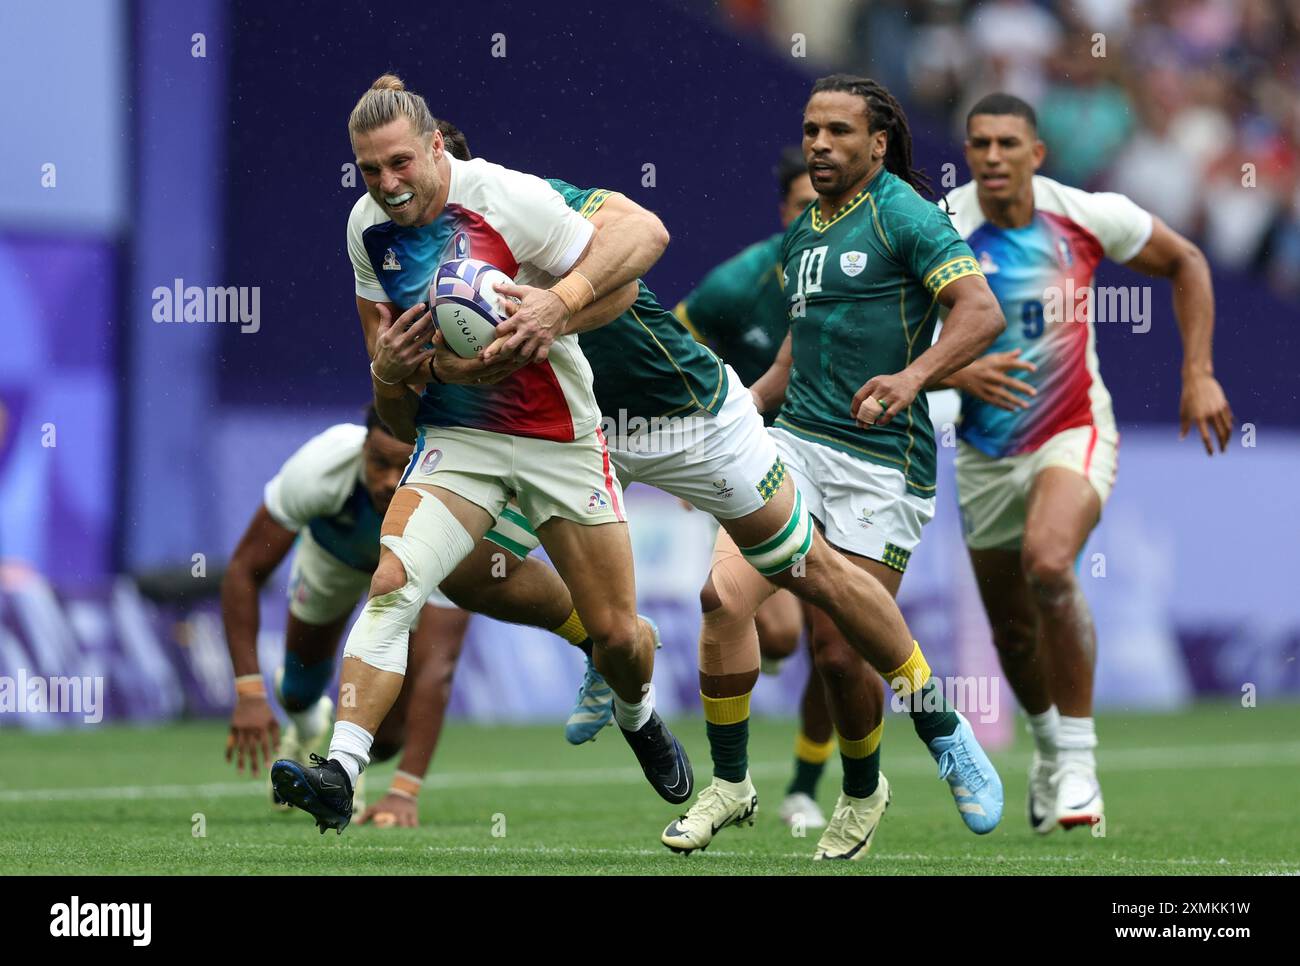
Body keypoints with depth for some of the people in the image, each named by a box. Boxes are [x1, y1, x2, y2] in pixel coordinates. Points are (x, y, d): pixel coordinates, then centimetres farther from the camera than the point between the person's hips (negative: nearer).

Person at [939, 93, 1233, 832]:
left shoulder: (1088, 217, -11)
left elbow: (1186, 263, 5)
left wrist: (1199, 374, -1)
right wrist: (957, 373, -29)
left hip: (1075, 433, -2)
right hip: (986, 456, 2)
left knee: (1048, 563, -30)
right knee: (1013, 632, 10)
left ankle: (1077, 762, -18)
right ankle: (1049, 746, 43)